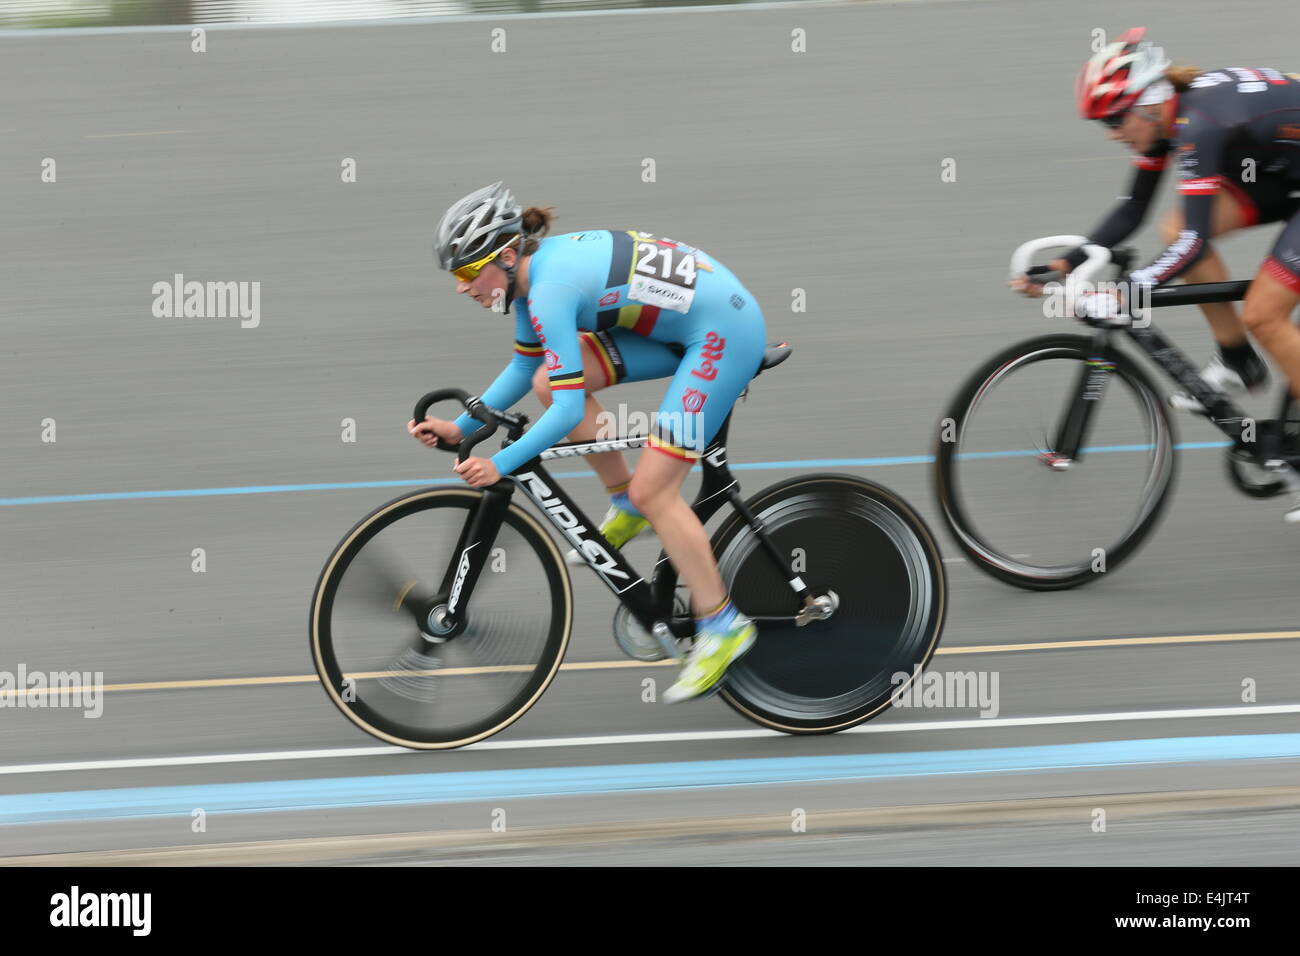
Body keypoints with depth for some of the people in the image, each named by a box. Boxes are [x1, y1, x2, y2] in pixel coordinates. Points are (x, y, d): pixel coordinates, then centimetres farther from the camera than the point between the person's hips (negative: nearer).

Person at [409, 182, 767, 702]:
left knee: (652, 490, -11)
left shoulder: (551, 289, -24)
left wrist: (500, 465, -21)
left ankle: (721, 624, -1)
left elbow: (568, 410, -25)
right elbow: (523, 369, 17)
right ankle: (626, 506, 16)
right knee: (550, 379, 1)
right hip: (679, 321, 9)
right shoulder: (532, 269, 3)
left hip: (725, 329, -9)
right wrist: (459, 427, 10)